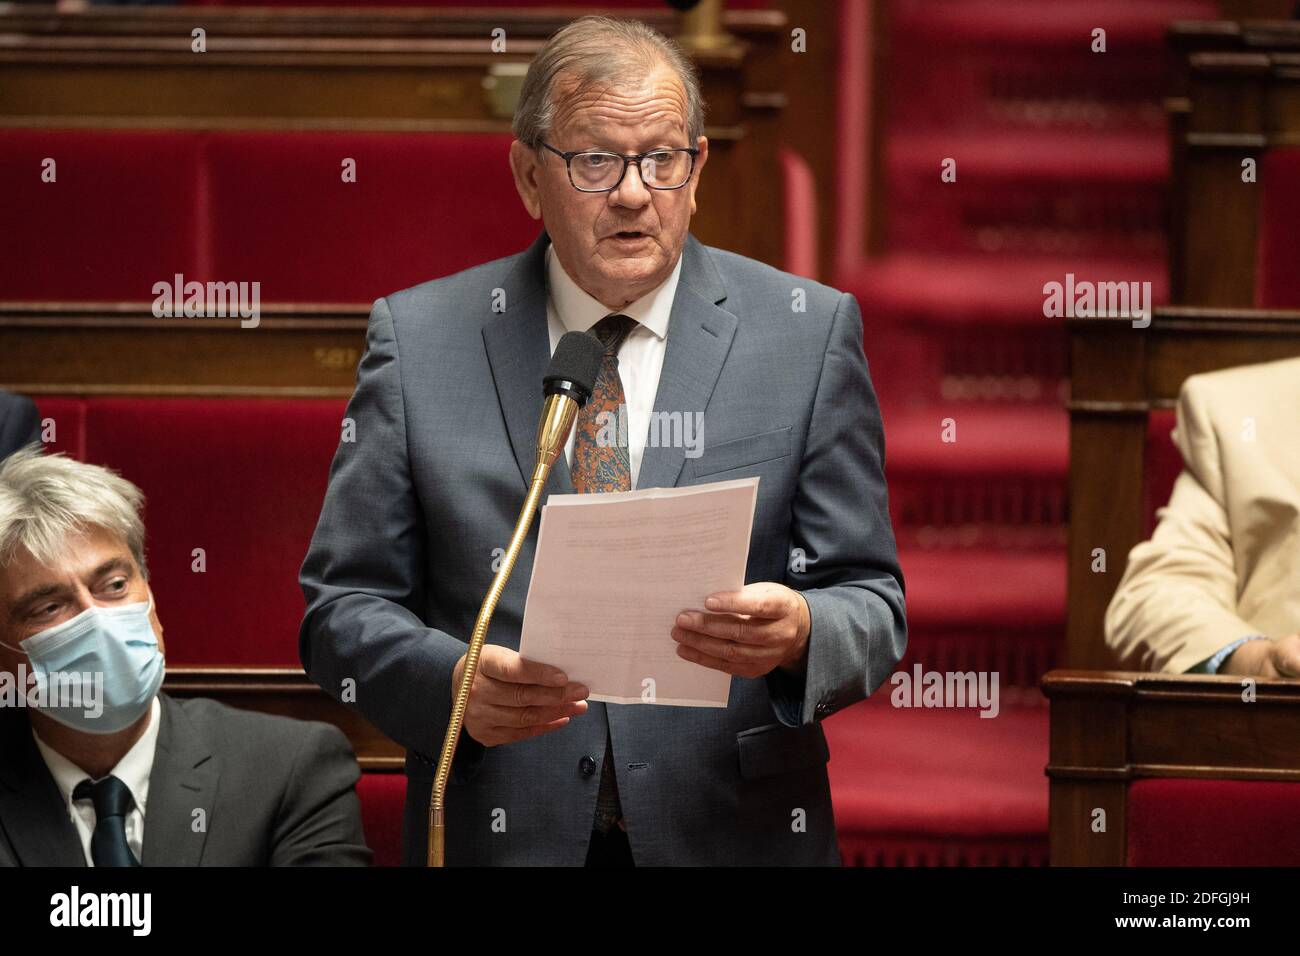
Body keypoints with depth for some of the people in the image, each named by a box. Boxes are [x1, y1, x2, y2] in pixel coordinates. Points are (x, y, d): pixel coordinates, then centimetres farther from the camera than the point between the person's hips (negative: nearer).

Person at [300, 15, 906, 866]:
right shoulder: (418, 340, 1)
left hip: (730, 833, 0)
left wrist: (800, 634, -23)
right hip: (501, 835, 0)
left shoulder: (809, 334, 1)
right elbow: (344, 606, -1)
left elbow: (872, 603, -1)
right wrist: (454, 684, -20)